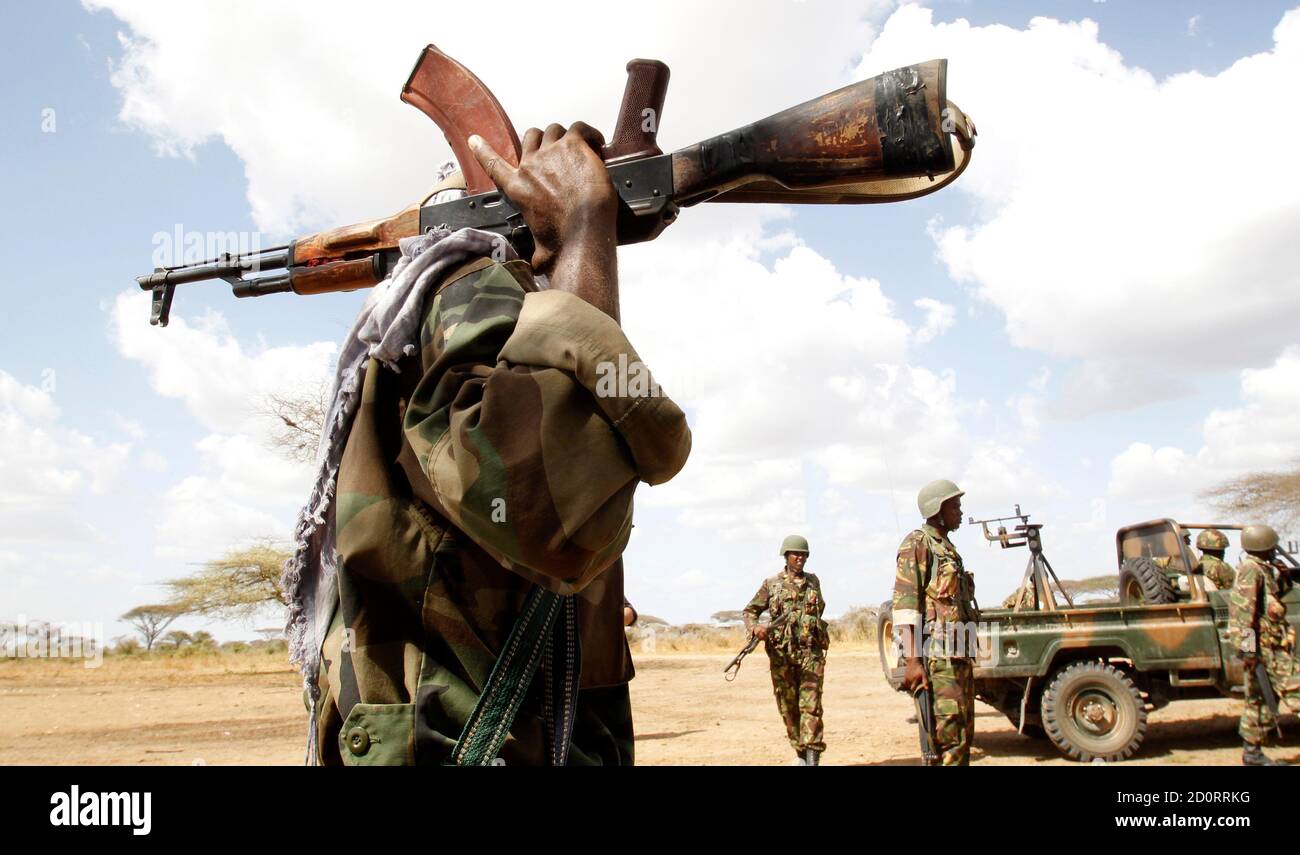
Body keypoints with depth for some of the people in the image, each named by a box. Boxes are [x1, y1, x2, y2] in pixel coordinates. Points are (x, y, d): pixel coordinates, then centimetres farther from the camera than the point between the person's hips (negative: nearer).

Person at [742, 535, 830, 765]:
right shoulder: (771, 584, 5)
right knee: (788, 708, 7)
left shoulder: (813, 581, 10)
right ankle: (800, 753, 22)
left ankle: (812, 757, -14)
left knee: (810, 706, -11)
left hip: (811, 653, 0)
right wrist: (755, 628, -11)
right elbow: (750, 611, 9)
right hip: (781, 654, 0)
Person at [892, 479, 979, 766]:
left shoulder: (948, 548, 21)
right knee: (947, 737, -12)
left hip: (959, 654, 9)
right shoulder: (917, 544, -7)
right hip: (936, 653, -9)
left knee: (964, 734, 11)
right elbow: (905, 603, -16)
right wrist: (913, 661, -24)